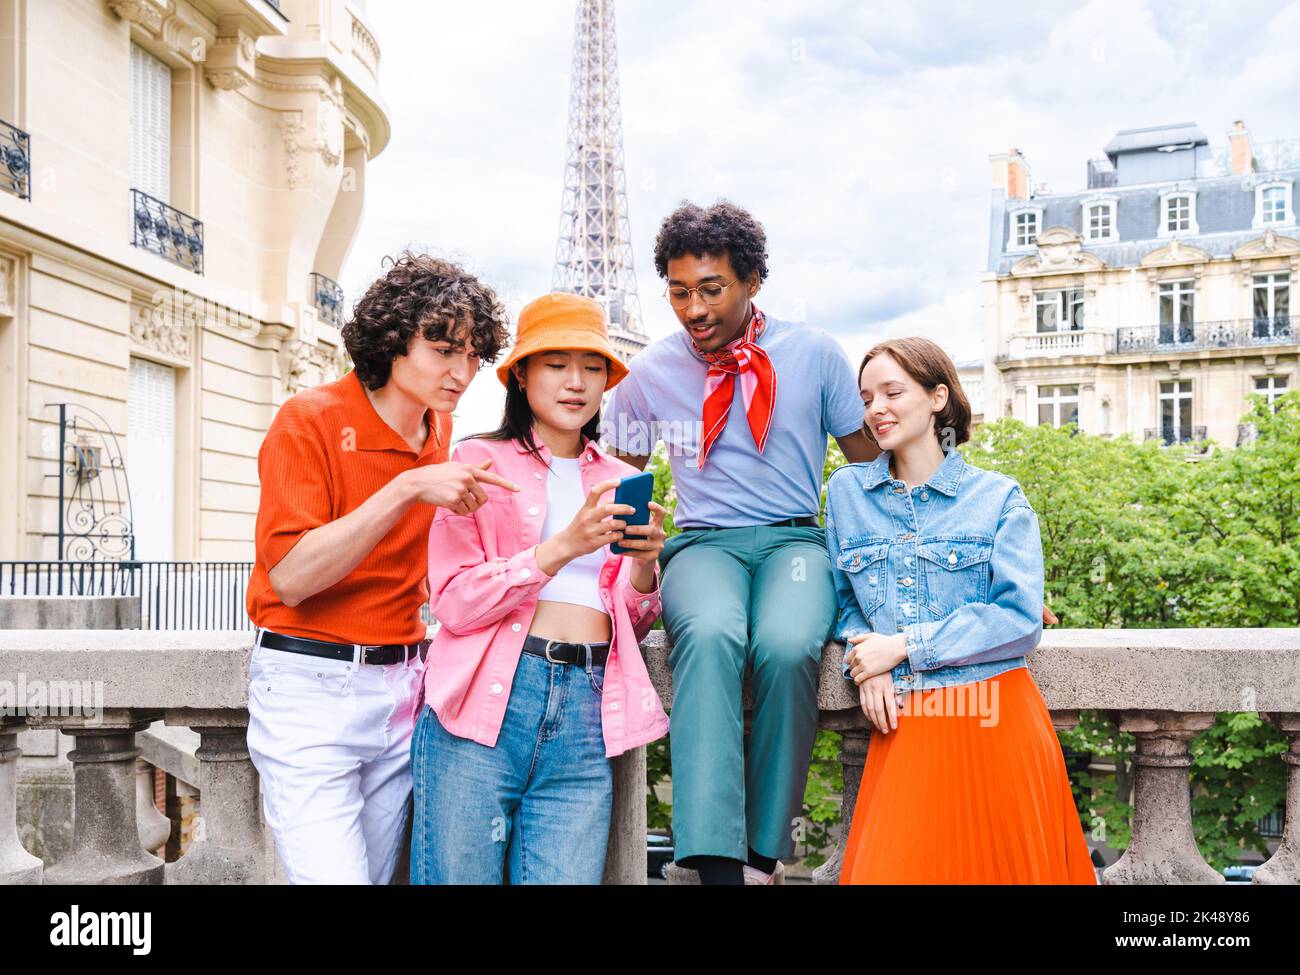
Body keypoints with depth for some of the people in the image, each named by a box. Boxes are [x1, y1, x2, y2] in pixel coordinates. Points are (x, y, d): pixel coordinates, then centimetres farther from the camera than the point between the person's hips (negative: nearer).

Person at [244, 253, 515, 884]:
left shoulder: (438, 431, 10)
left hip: (402, 687, 6)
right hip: (311, 688, -6)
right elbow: (291, 576, -18)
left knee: (378, 872, 8)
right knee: (333, 874, -14)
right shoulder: (311, 419, -9)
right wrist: (408, 489, -23)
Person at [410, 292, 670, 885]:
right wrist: (564, 546, -15)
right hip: (486, 703, -3)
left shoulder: (620, 483, 19)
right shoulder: (481, 461, 6)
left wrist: (644, 564, -3)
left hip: (586, 718, 3)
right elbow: (454, 603, -5)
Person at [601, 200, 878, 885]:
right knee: (709, 636, -36)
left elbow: (868, 464, 14)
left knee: (787, 649, -35)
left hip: (795, 539, 0)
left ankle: (765, 854, -21)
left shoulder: (815, 355, 6)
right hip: (703, 544, 0)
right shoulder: (649, 374, 8)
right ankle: (715, 860, -40)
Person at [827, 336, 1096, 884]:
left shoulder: (999, 499, 1)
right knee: (894, 867, -3)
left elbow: (1020, 619, -9)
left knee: (1003, 867, 2)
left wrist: (904, 646, -12)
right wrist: (868, 664, -6)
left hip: (996, 722, -2)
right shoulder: (846, 491, 10)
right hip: (902, 726, 2)